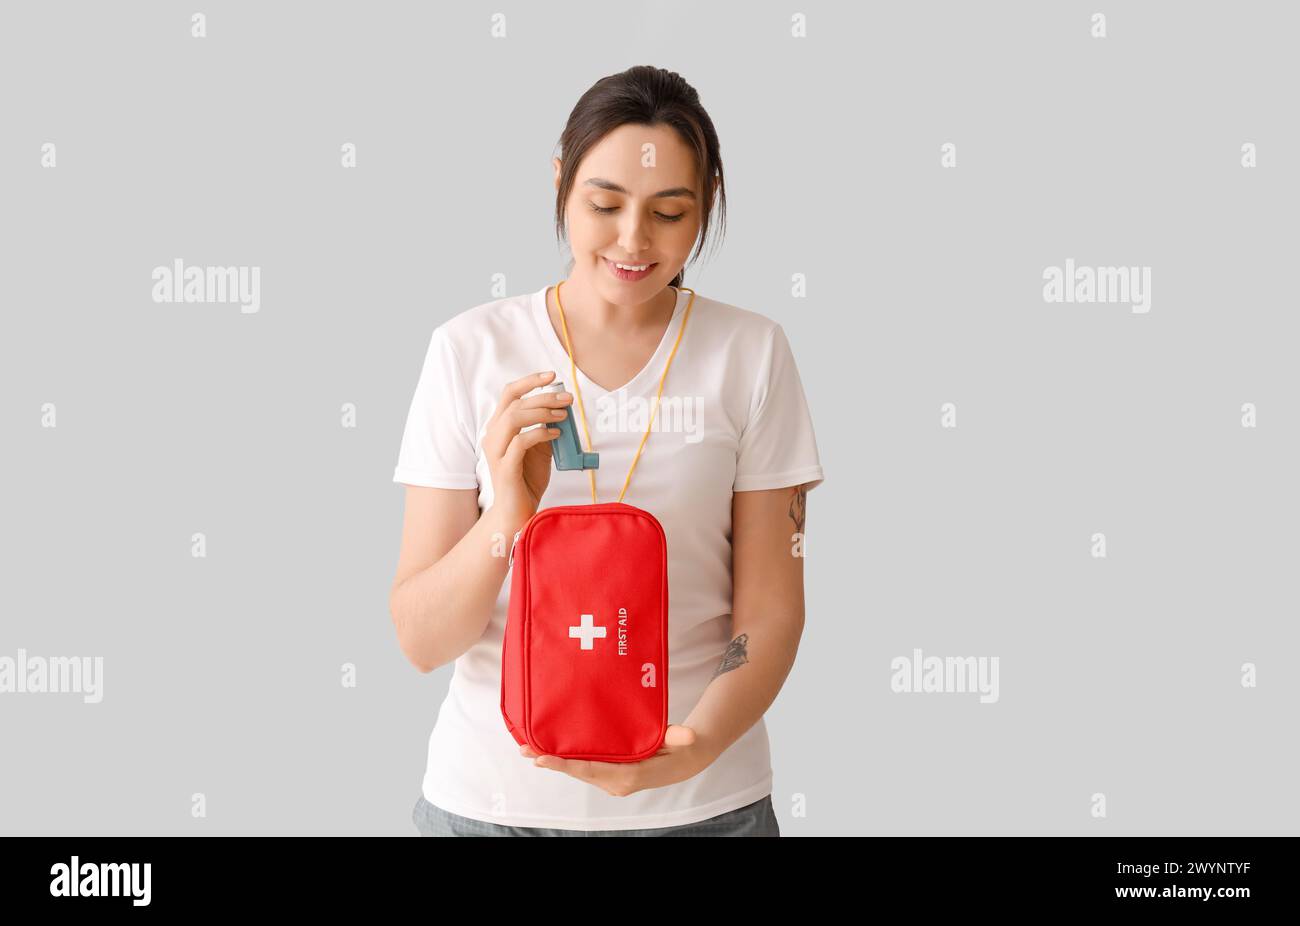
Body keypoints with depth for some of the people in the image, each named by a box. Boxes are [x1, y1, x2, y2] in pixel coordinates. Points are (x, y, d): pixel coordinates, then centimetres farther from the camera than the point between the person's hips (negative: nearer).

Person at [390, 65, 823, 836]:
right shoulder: (470, 349, -6)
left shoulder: (751, 353, -5)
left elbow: (771, 611, -4)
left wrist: (694, 748, -20)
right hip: (491, 794, 0)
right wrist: (508, 517, -23)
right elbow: (421, 641, -6)